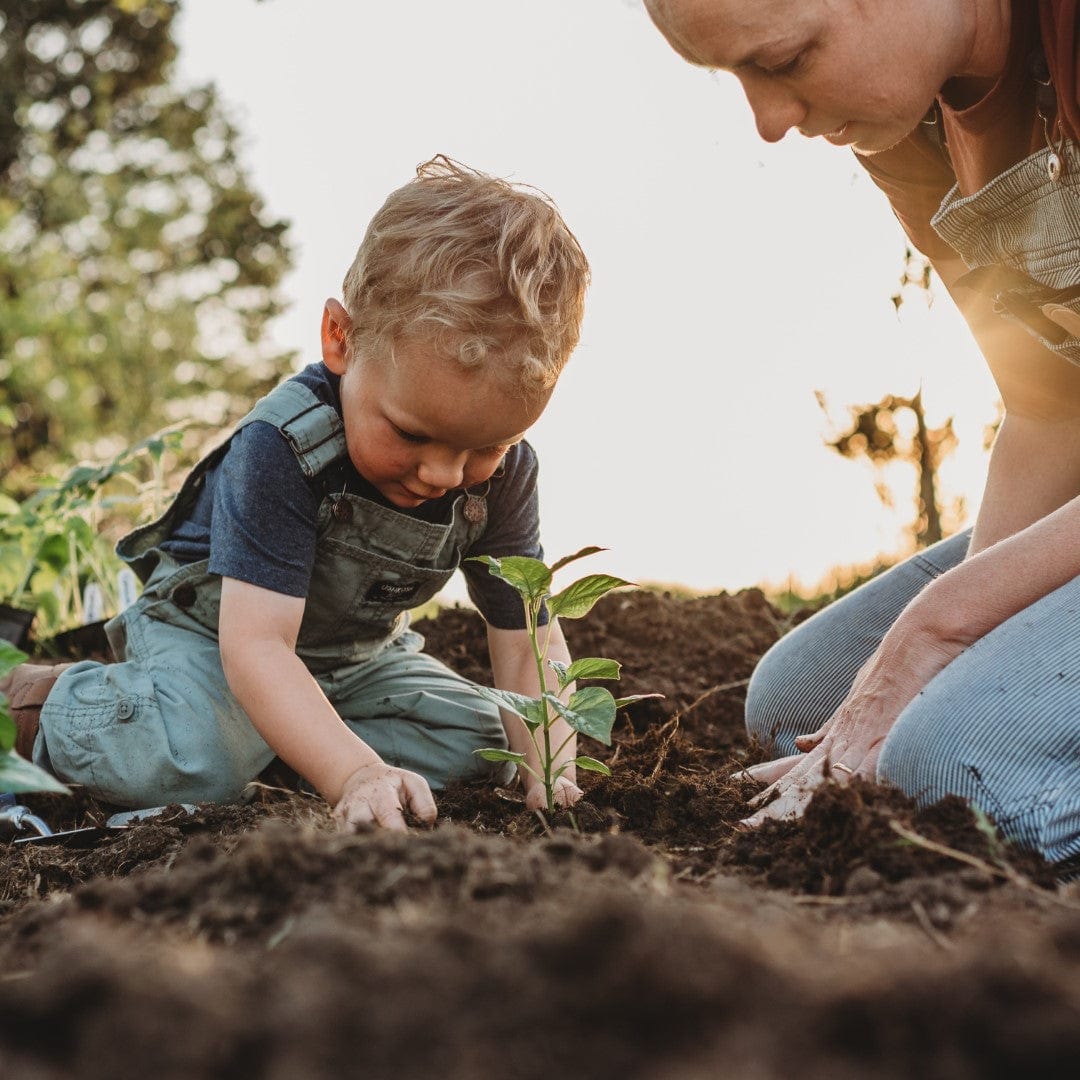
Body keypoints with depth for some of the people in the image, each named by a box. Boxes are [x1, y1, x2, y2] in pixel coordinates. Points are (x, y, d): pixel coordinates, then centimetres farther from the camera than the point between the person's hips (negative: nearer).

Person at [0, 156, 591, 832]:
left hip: (359, 647, 6)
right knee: (197, 764, -32)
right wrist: (357, 774, -57)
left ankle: (278, 734, 2)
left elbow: (527, 640, -18)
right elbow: (254, 645, -44)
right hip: (213, 622, -6)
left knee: (481, 745, -5)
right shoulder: (284, 449, -37)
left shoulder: (504, 472, -20)